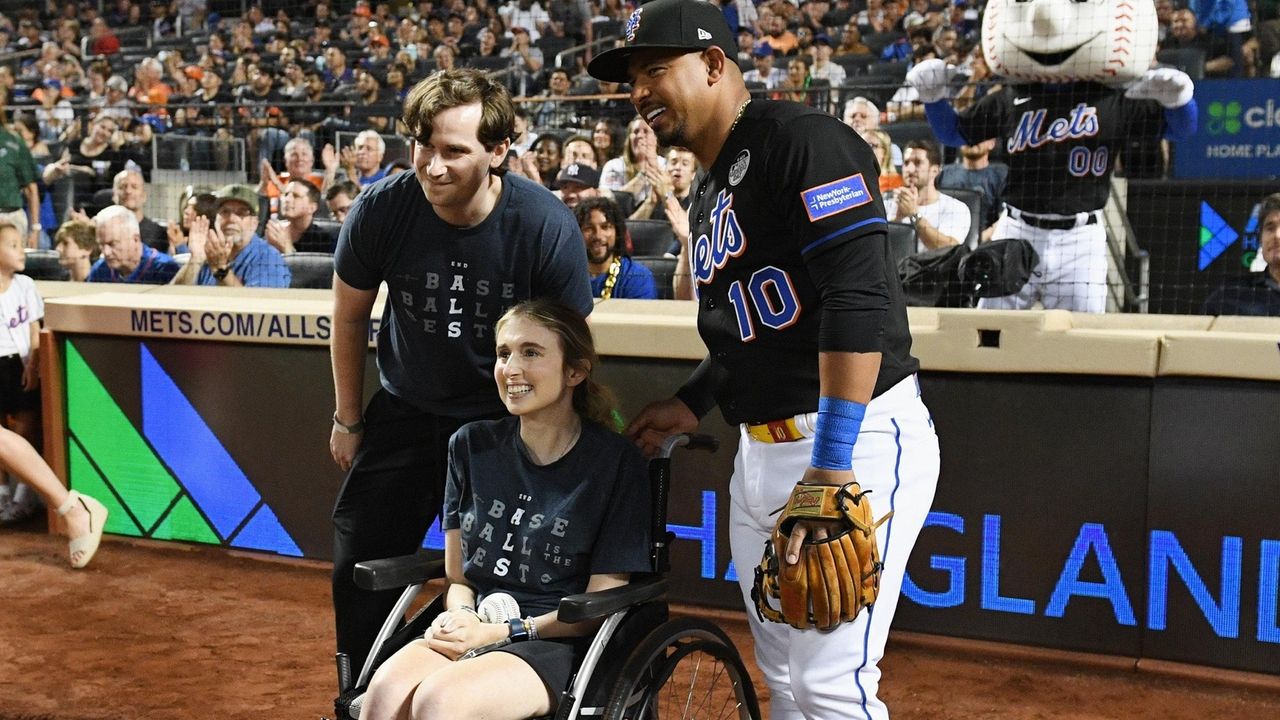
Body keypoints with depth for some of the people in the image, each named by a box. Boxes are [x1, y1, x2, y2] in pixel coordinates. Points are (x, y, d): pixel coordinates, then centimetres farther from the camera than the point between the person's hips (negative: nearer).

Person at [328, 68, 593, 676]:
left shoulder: (547, 227, -22)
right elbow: (349, 316, 1)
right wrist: (348, 420, 8)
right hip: (404, 412, 3)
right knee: (358, 567, 5)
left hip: (502, 420, -2)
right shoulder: (381, 210, -17)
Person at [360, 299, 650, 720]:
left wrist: (502, 631, -12)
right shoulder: (472, 446, 9)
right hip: (473, 630, 4)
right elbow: (458, 577, 15)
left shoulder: (615, 463, -4)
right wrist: (461, 617, -8)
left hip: (558, 645, -4)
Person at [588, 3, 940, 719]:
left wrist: (833, 463, -26)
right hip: (760, 451, 9)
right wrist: (692, 405, 15)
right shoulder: (708, 196, 18)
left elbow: (859, 300, -22)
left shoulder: (802, 138, -11)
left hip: (860, 440, -9)